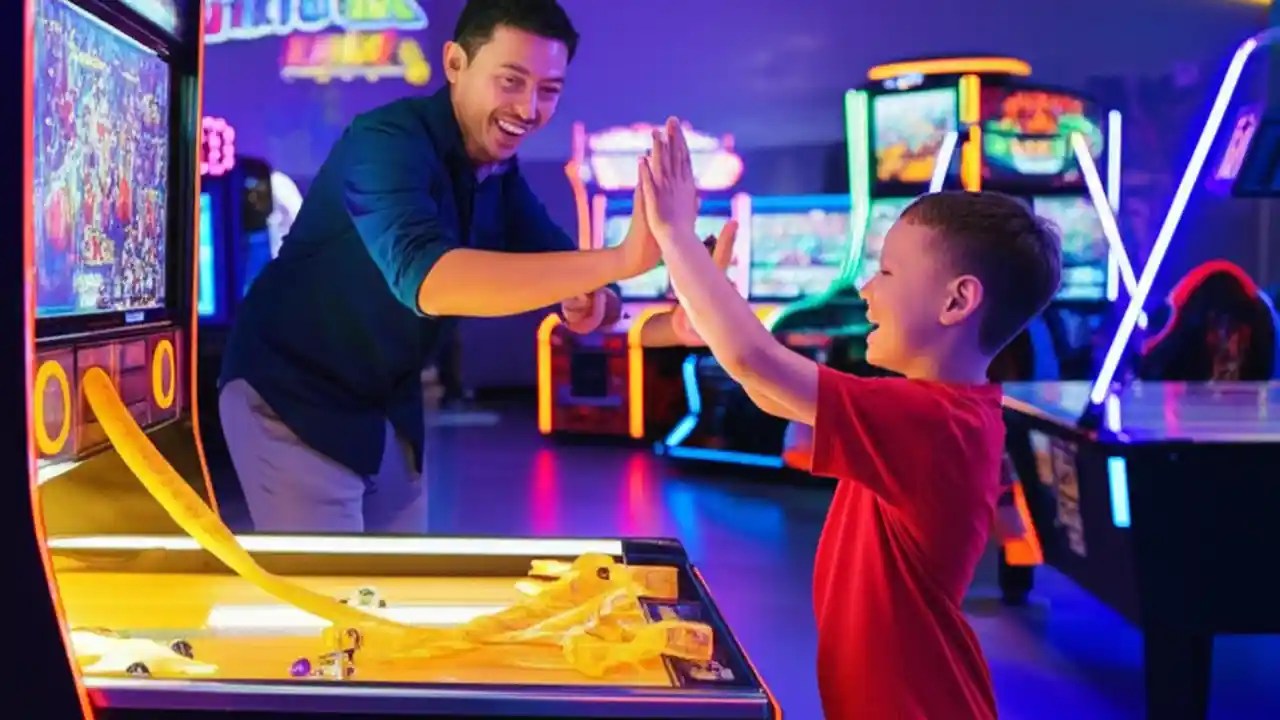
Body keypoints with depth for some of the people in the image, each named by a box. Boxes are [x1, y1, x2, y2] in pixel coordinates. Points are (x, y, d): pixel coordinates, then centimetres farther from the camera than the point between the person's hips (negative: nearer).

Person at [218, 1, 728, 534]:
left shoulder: (502, 175, -1)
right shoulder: (388, 142, -25)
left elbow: (575, 288, 0)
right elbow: (426, 279, -43)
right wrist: (620, 259, -49)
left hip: (386, 406, 7)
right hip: (291, 397, -7)